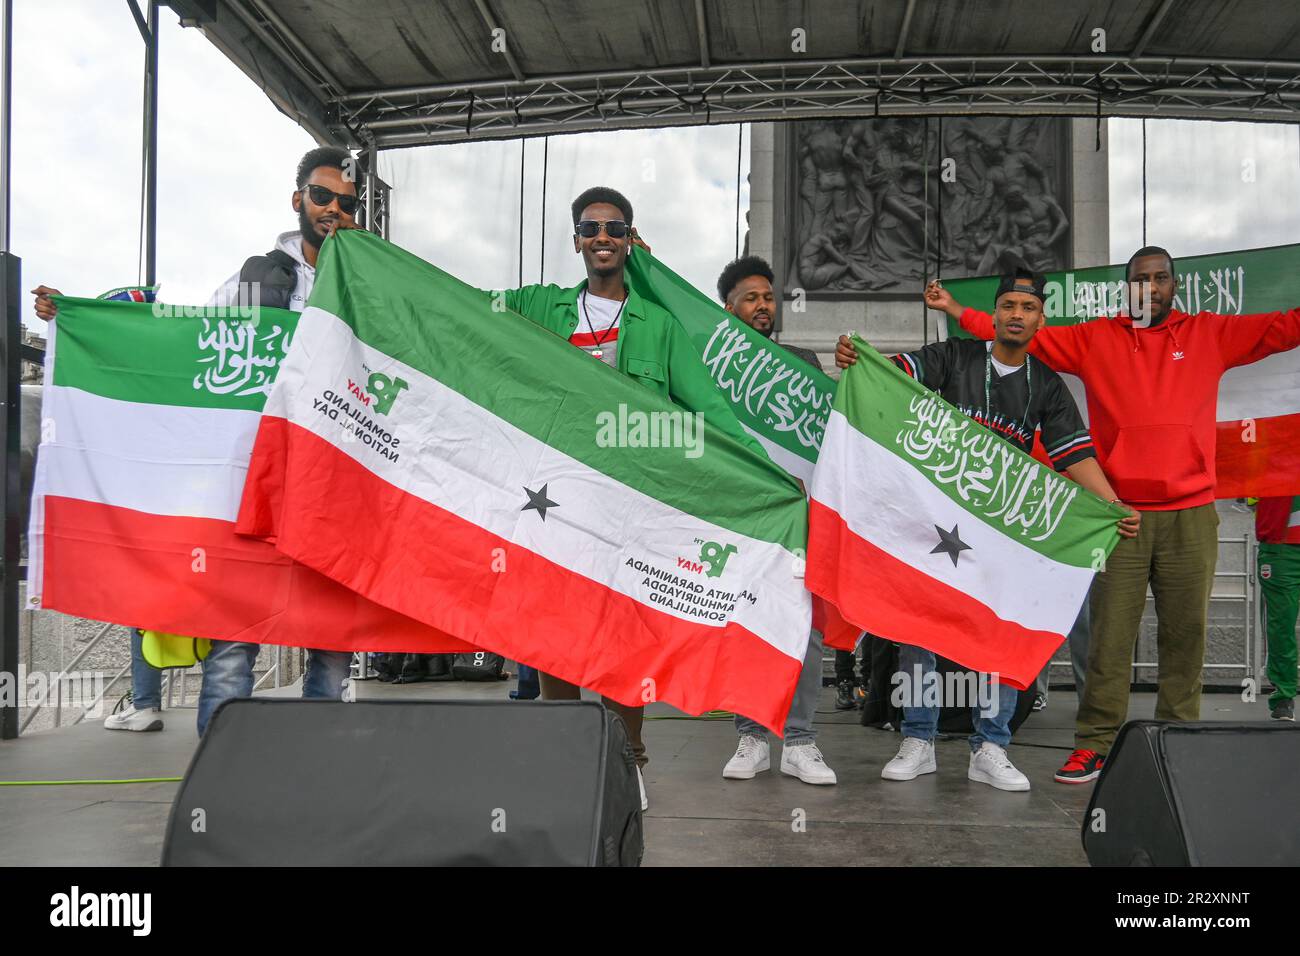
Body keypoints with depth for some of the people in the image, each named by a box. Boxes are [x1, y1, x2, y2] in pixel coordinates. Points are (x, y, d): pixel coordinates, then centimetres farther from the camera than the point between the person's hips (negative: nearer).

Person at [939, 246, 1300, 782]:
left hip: (1191, 514, 1)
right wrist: (957, 310, 3)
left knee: (1185, 633, 5)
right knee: (1110, 633, -1)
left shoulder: (1211, 335, 12)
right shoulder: (1094, 339, 11)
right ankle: (1095, 745, 5)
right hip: (1120, 512, -1)